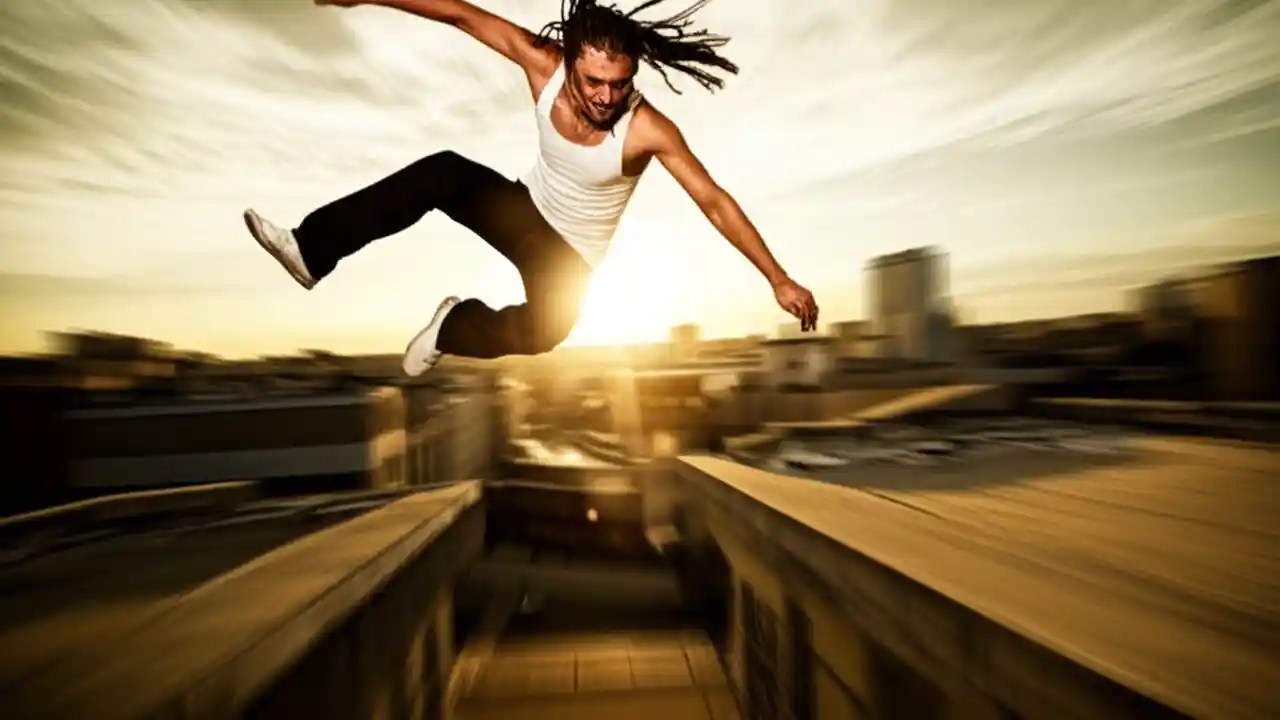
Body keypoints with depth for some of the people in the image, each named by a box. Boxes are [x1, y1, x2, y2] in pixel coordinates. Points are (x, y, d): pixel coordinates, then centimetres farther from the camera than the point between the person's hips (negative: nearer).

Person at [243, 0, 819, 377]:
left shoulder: (648, 129, -27)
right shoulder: (544, 65, -17)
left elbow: (715, 202, -24)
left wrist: (779, 279, -22)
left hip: (572, 256, -3)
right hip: (526, 207, 4)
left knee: (542, 331, -32)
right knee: (446, 172, -24)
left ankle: (454, 327, 1)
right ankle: (311, 250, -14)